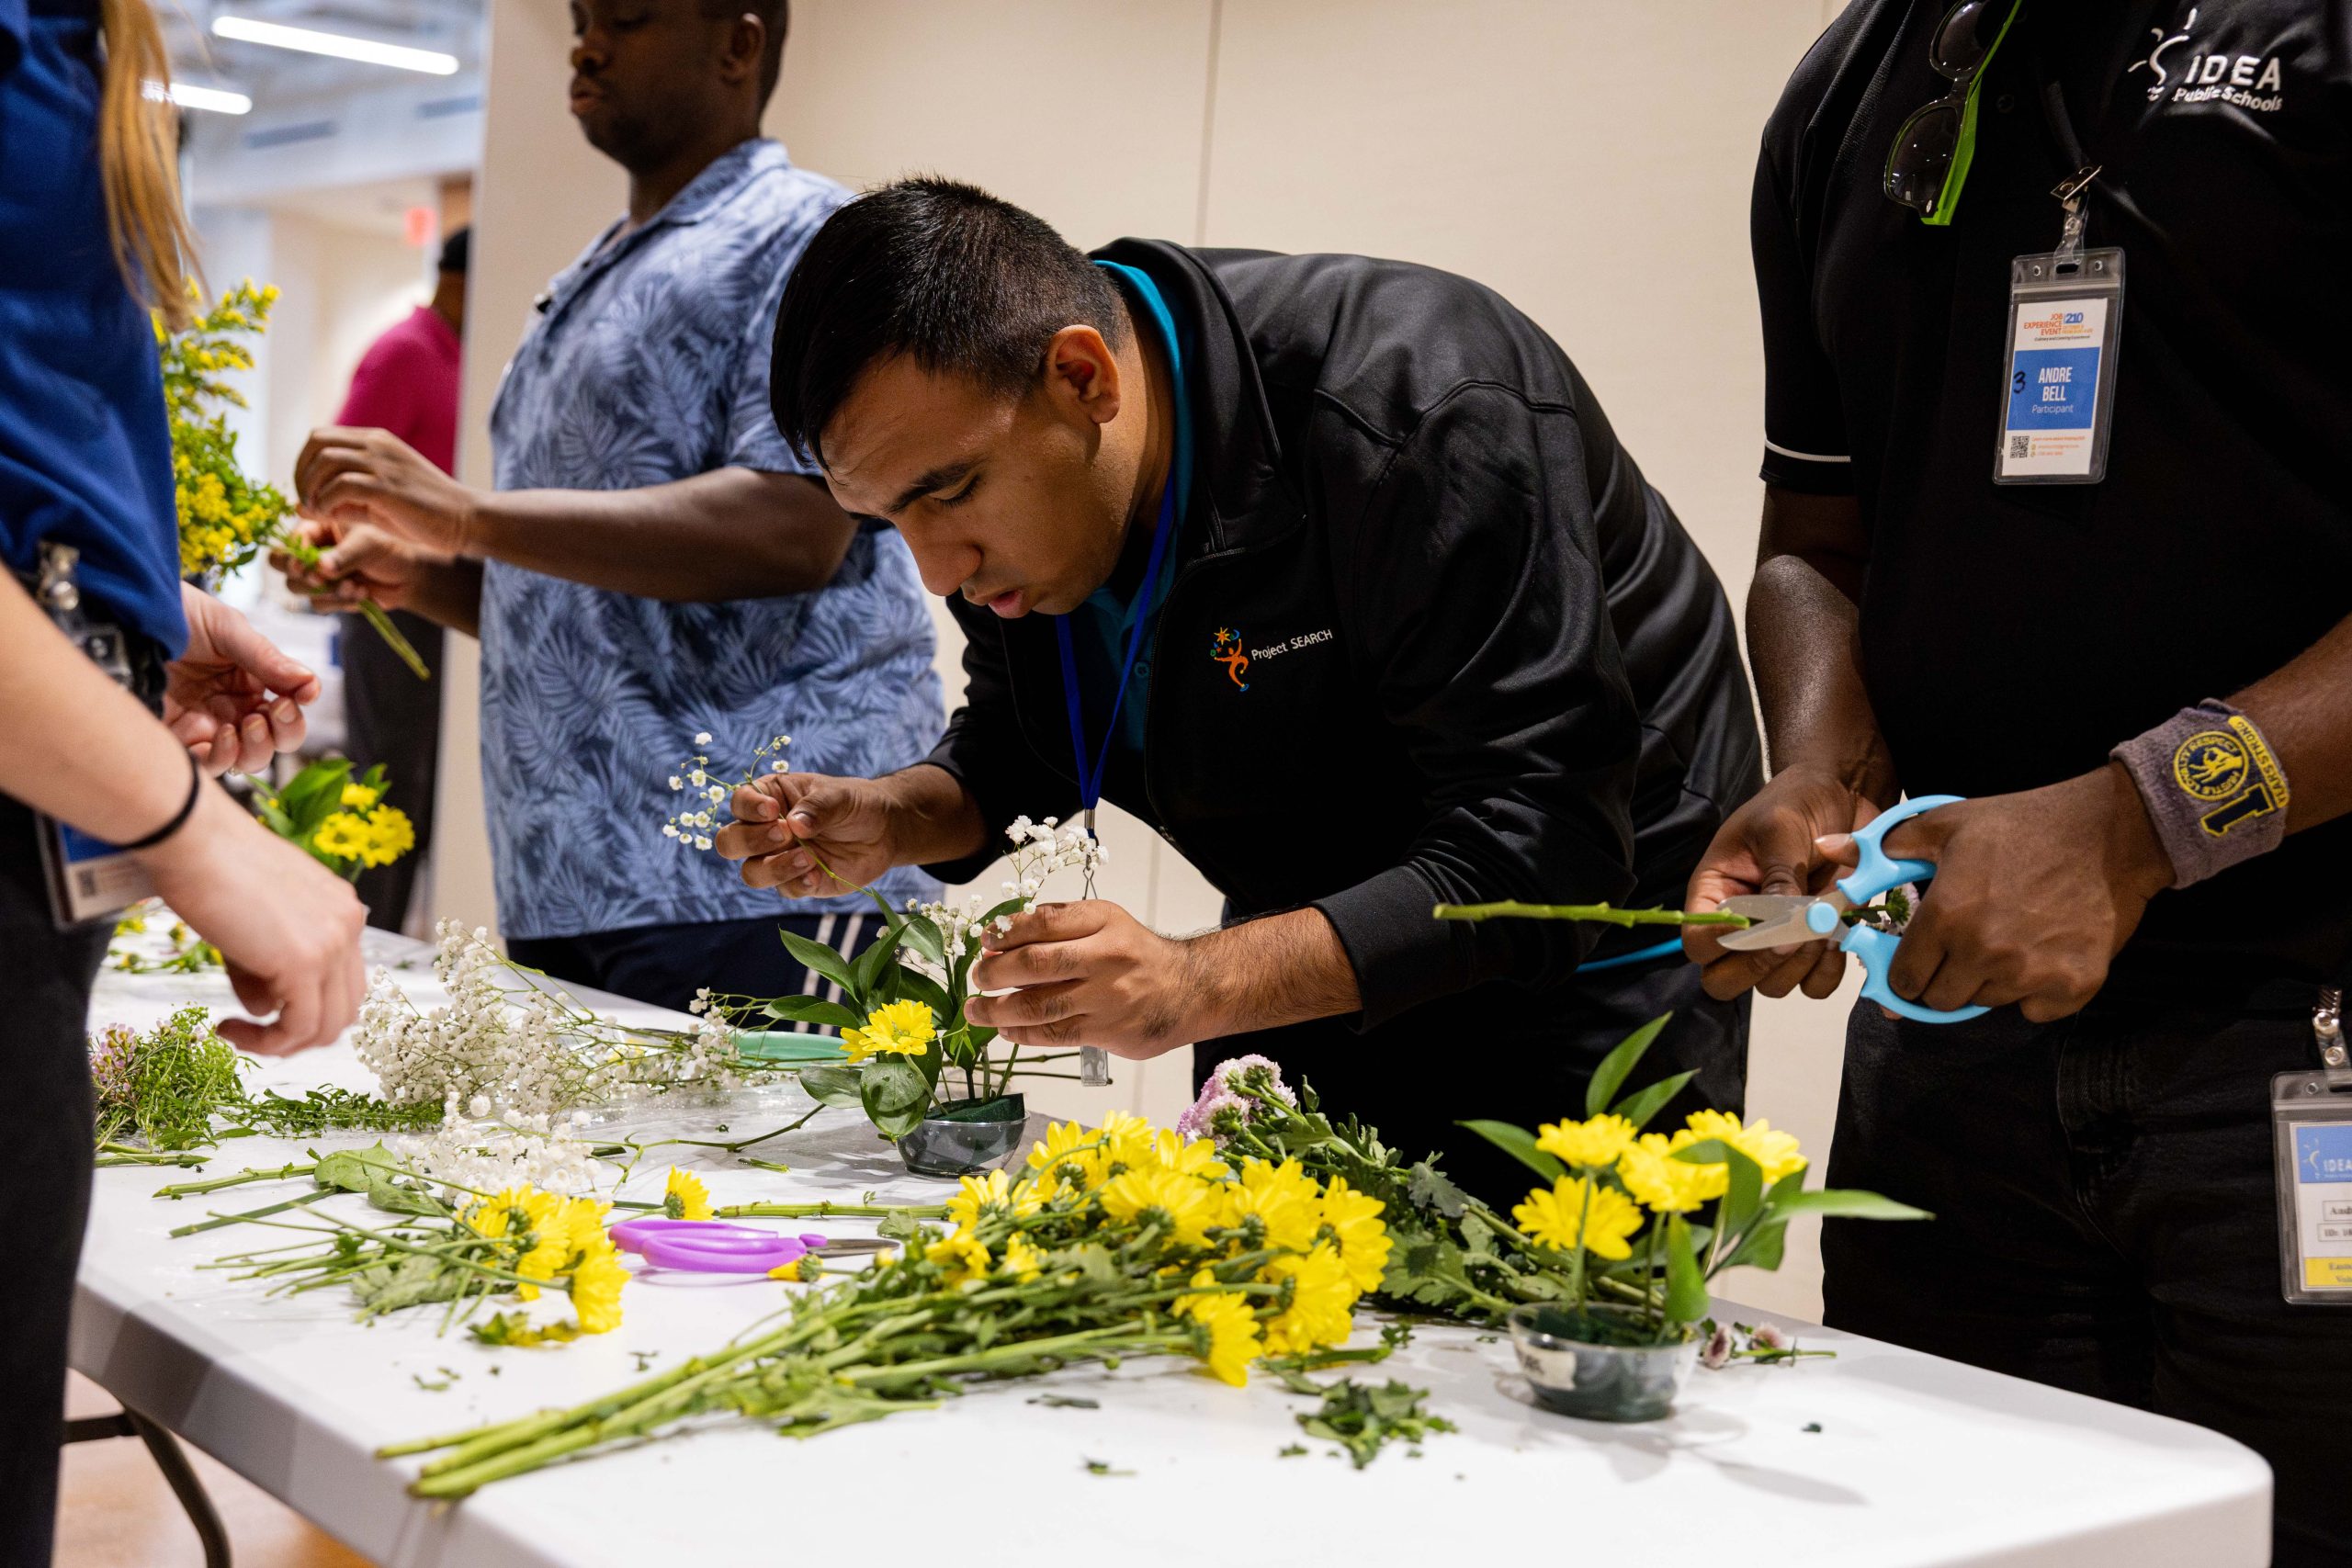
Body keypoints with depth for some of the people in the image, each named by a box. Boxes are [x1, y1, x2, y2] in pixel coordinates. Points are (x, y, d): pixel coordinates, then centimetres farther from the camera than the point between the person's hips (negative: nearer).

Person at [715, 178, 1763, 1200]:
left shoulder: (1417, 419, -33)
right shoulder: (984, 452, -11)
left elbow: (1538, 857, -35)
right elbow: (1023, 744, 7)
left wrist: (1198, 985, -44)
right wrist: (894, 821, -15)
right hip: (1308, 964, 6)